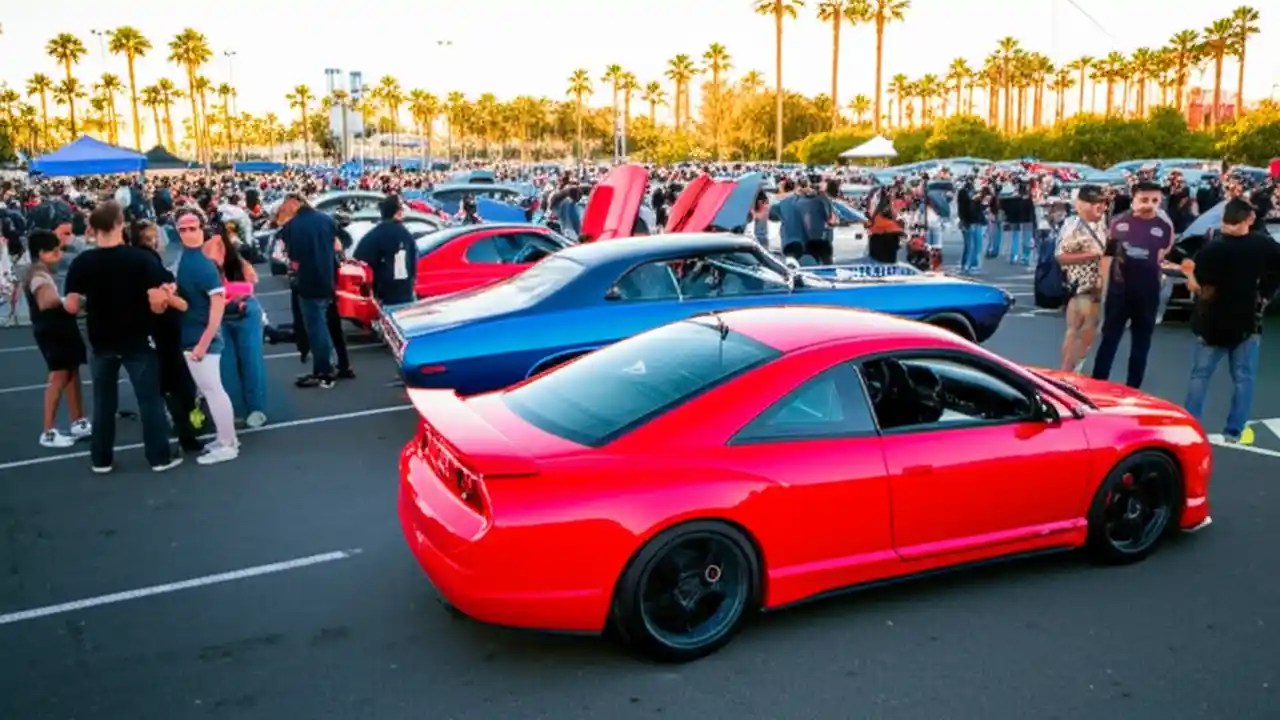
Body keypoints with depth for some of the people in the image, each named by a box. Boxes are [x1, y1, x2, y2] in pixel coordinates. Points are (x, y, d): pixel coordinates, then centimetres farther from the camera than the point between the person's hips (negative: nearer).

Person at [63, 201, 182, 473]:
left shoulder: (81, 263, -7)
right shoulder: (140, 258, -14)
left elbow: (71, 306, -5)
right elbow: (158, 303, -17)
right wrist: (166, 294, 4)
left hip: (101, 343, 3)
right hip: (136, 342, -2)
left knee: (104, 402, 14)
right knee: (150, 400, 7)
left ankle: (101, 459, 21)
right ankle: (160, 457, 10)